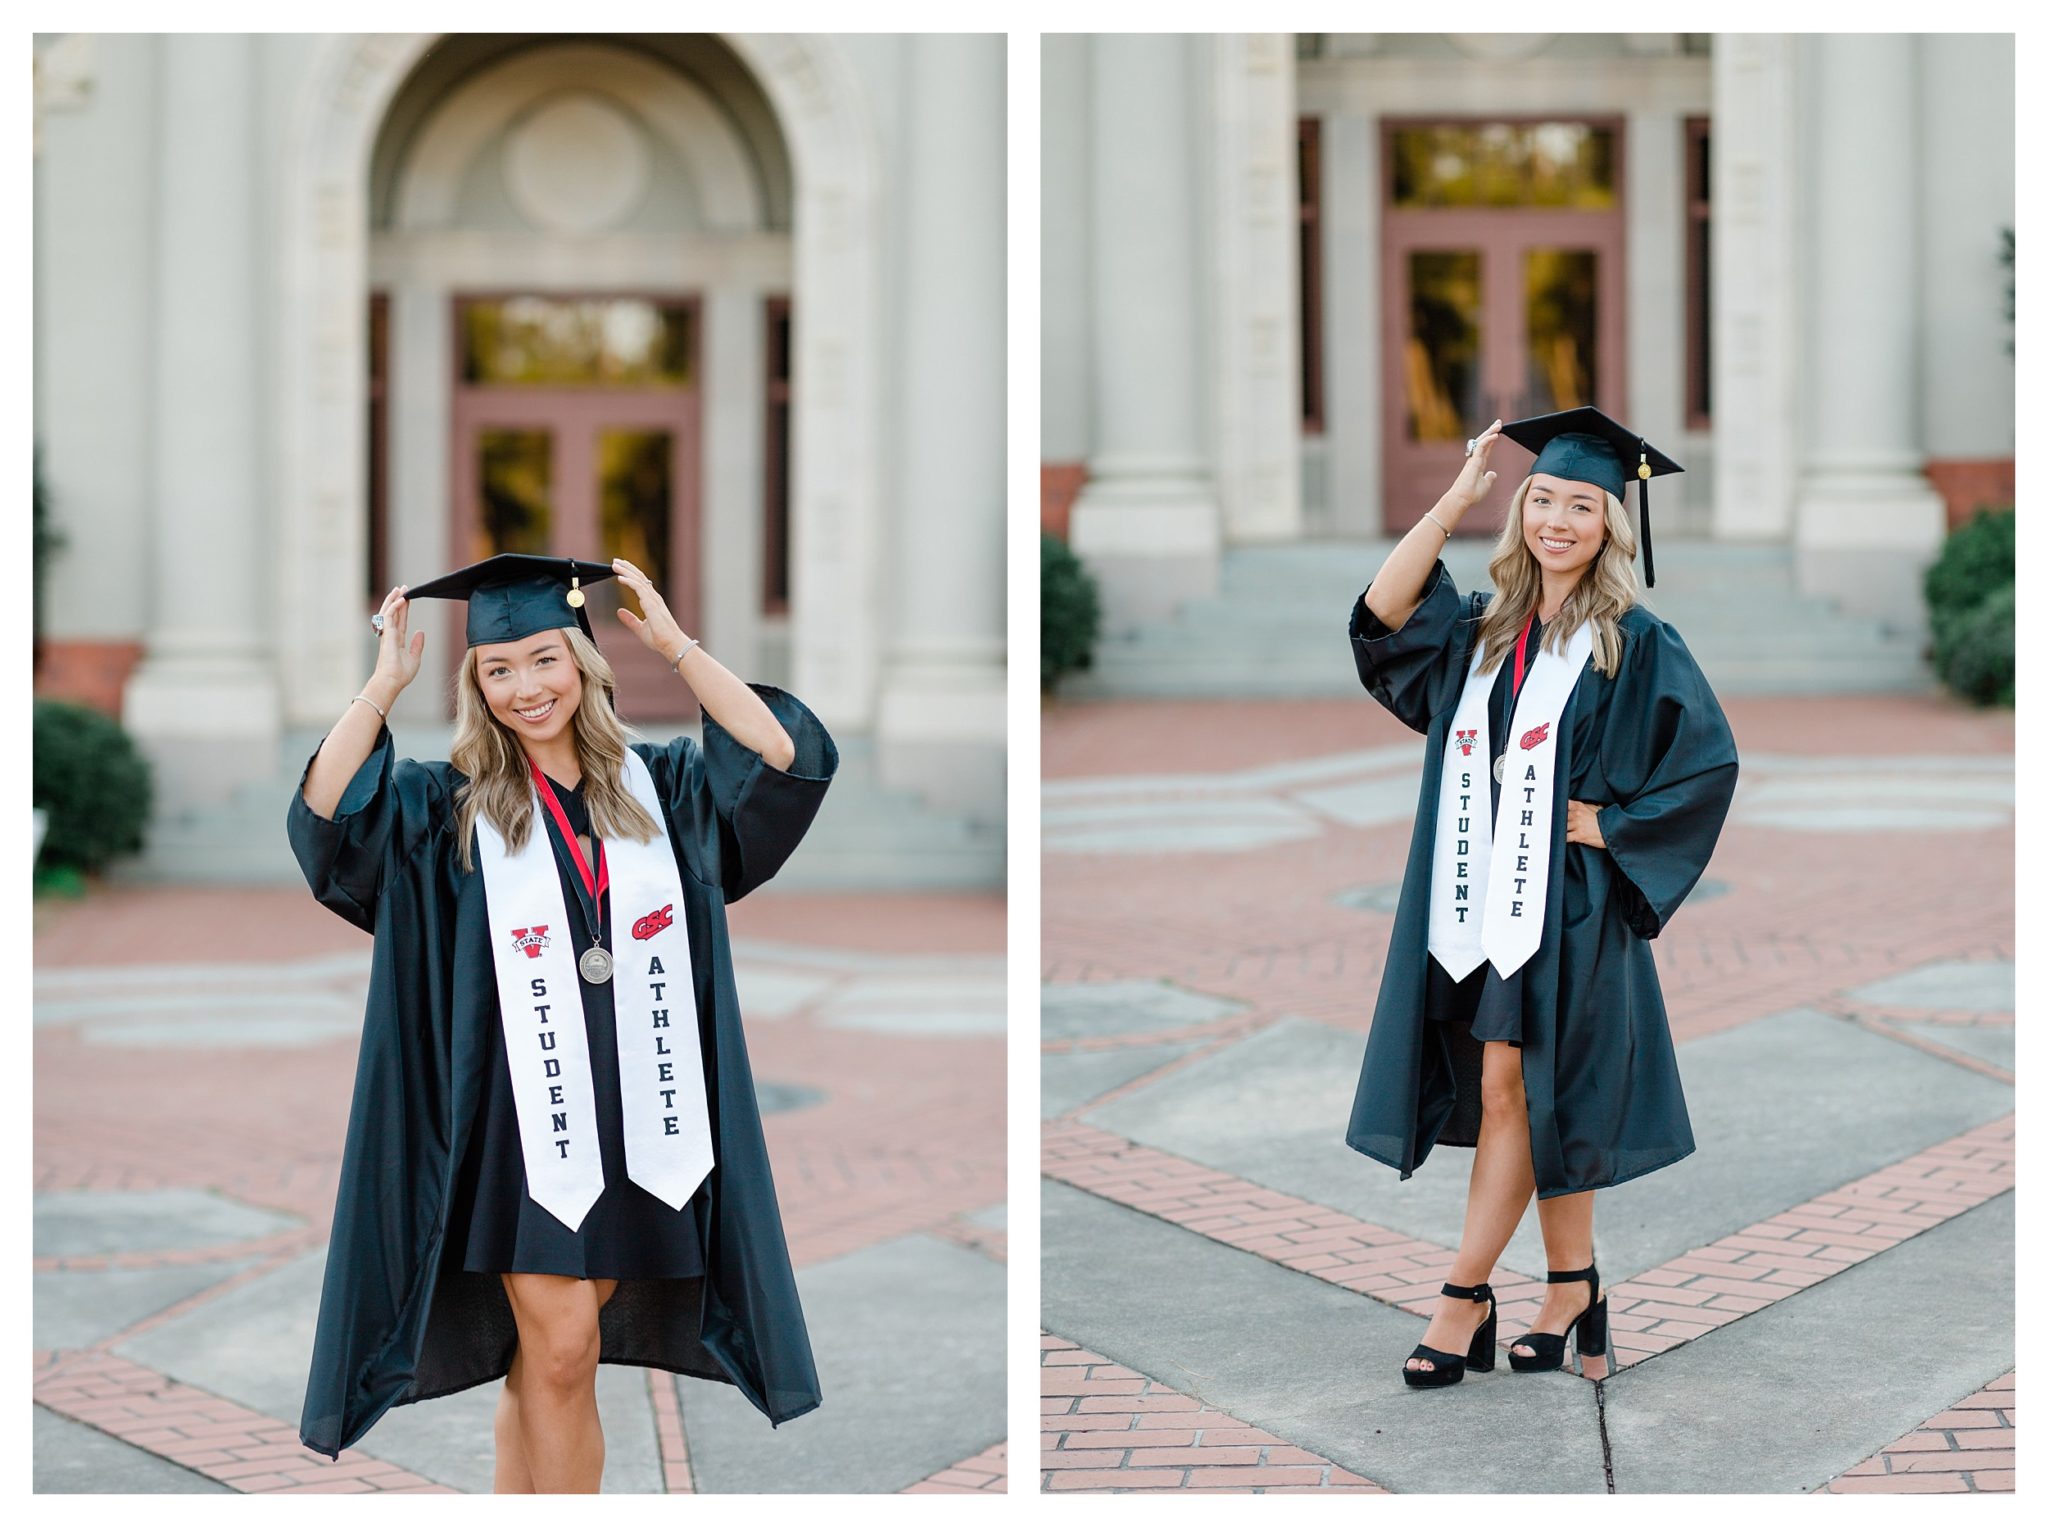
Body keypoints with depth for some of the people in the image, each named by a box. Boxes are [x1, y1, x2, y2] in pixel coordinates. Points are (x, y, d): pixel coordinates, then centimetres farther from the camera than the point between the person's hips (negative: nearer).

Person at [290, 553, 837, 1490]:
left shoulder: (658, 786, 7)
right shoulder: (447, 808, 1)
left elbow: (793, 760, -4)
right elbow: (323, 818, -13)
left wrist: (678, 649, -5)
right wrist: (385, 683, -15)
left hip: (639, 1114, 3)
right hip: (522, 1118, -3)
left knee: (545, 1355, 11)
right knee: (563, 1345, -9)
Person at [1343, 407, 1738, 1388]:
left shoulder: (1635, 644, -3)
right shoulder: (1484, 630, 13)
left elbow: (1709, 761, -6)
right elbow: (1381, 615, -1)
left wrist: (1609, 824, -10)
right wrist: (1457, 499, -4)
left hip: (1565, 901, -5)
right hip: (1478, 895, 5)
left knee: (1510, 1093, -6)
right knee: (1533, 1104, 8)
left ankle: (1465, 1296, -1)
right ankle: (1572, 1292, 15)